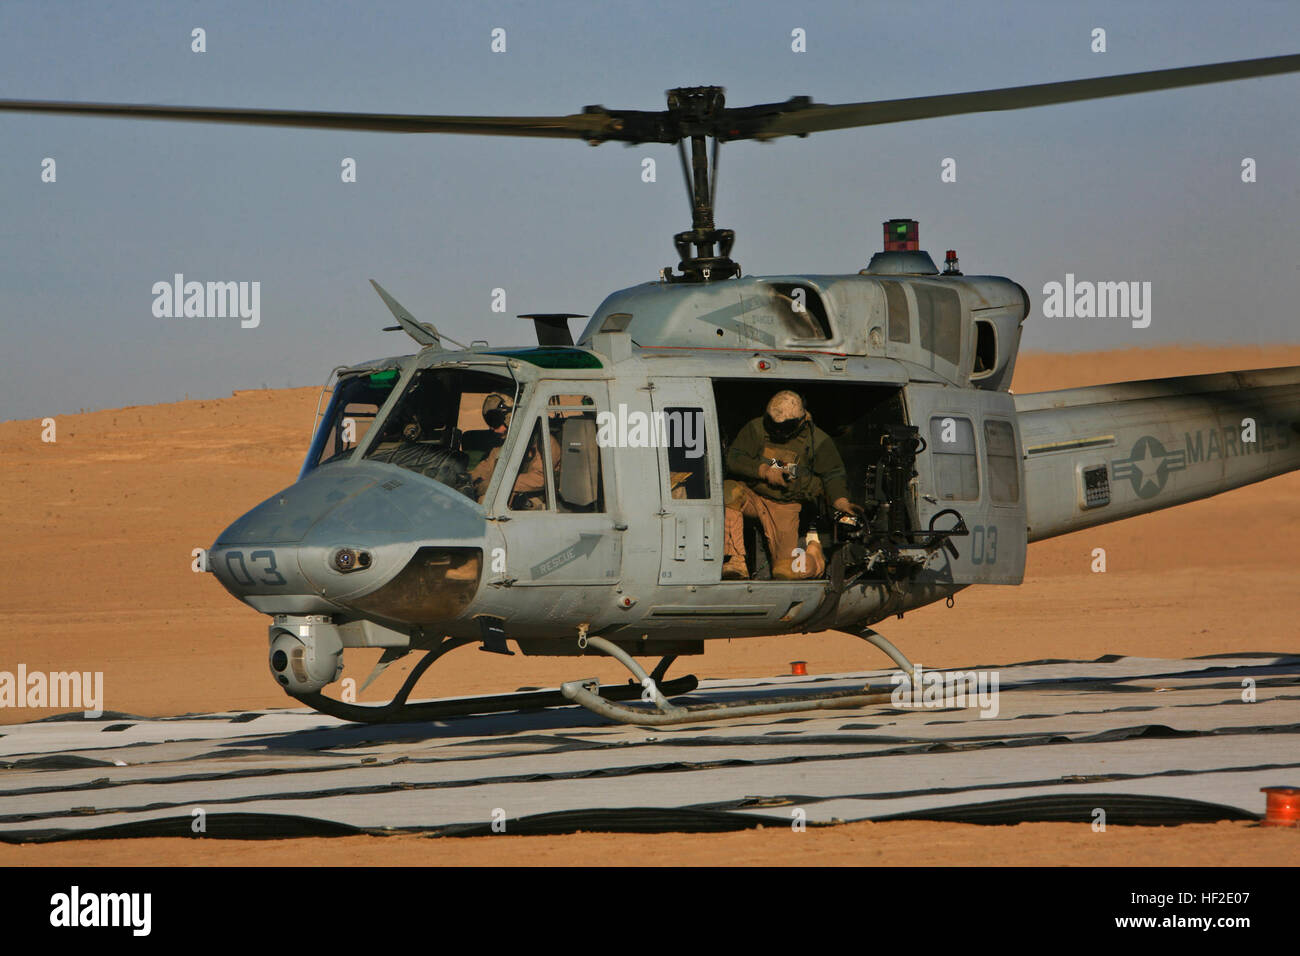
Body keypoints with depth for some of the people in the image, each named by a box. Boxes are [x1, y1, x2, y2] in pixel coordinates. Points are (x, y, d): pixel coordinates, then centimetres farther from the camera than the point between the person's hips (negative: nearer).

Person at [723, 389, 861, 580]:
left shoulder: (817, 441, -1)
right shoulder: (756, 429, 0)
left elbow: (833, 475, -2)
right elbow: (733, 459, -5)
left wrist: (841, 501, -22)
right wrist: (764, 471, -20)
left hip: (786, 508, -1)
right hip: (753, 495, 1)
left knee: (786, 571, -14)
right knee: (728, 492, -35)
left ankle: (814, 552, 24)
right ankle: (734, 562, -35)